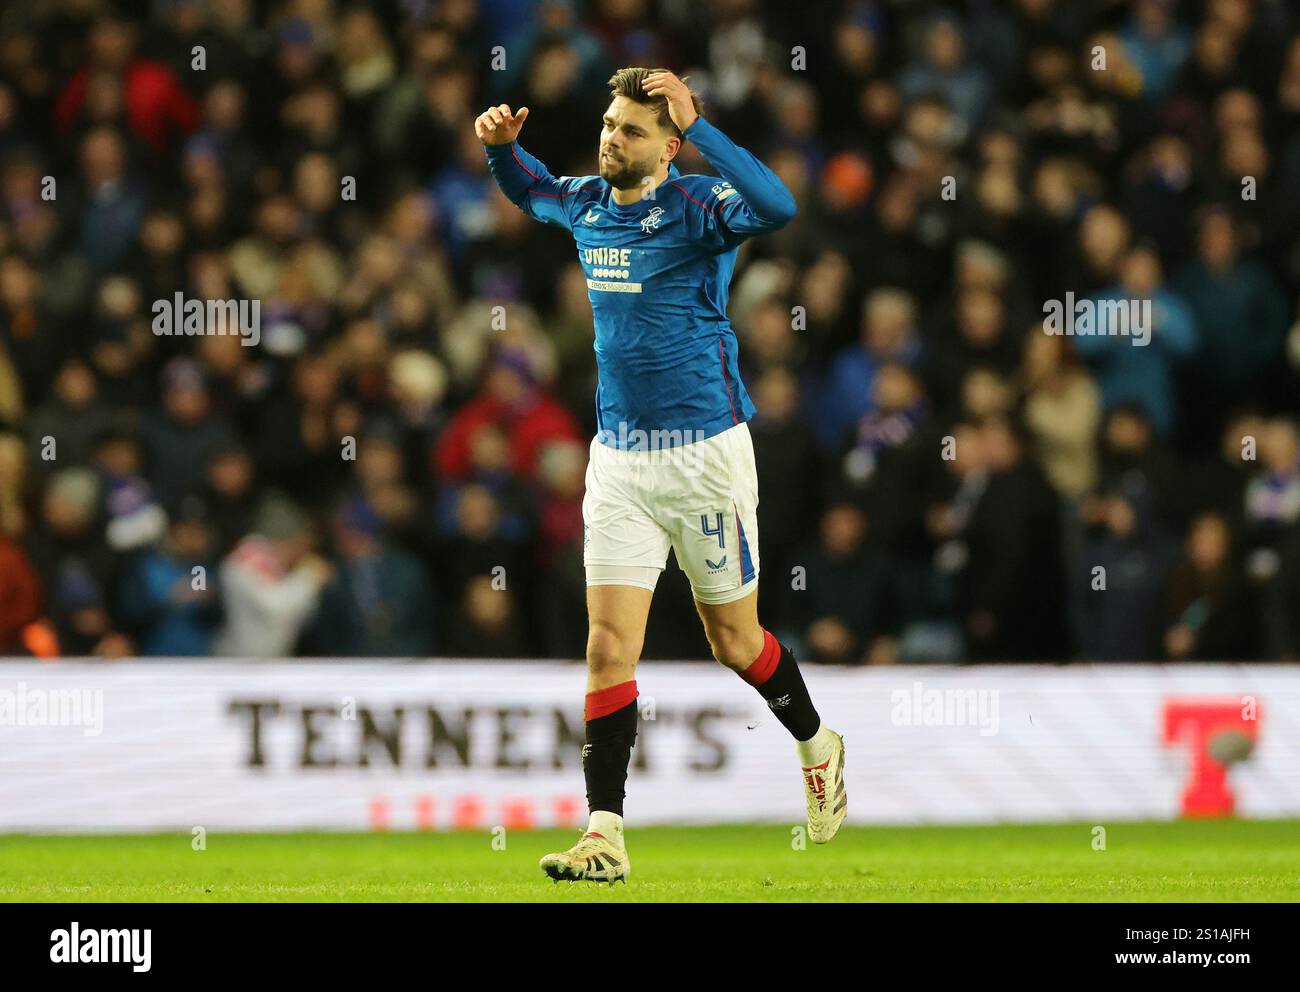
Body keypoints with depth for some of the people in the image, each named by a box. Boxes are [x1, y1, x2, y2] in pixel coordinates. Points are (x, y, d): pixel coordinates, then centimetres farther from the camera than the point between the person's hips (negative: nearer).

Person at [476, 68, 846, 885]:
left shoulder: (697, 206, -12)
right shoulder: (585, 204, 6)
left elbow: (777, 207, -34)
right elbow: (526, 189, 29)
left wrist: (695, 122, -36)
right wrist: (501, 143, 6)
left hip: (704, 451, -5)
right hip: (619, 456, 5)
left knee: (736, 643, 9)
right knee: (609, 648, -6)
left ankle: (818, 749, 37)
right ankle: (605, 837, -8)